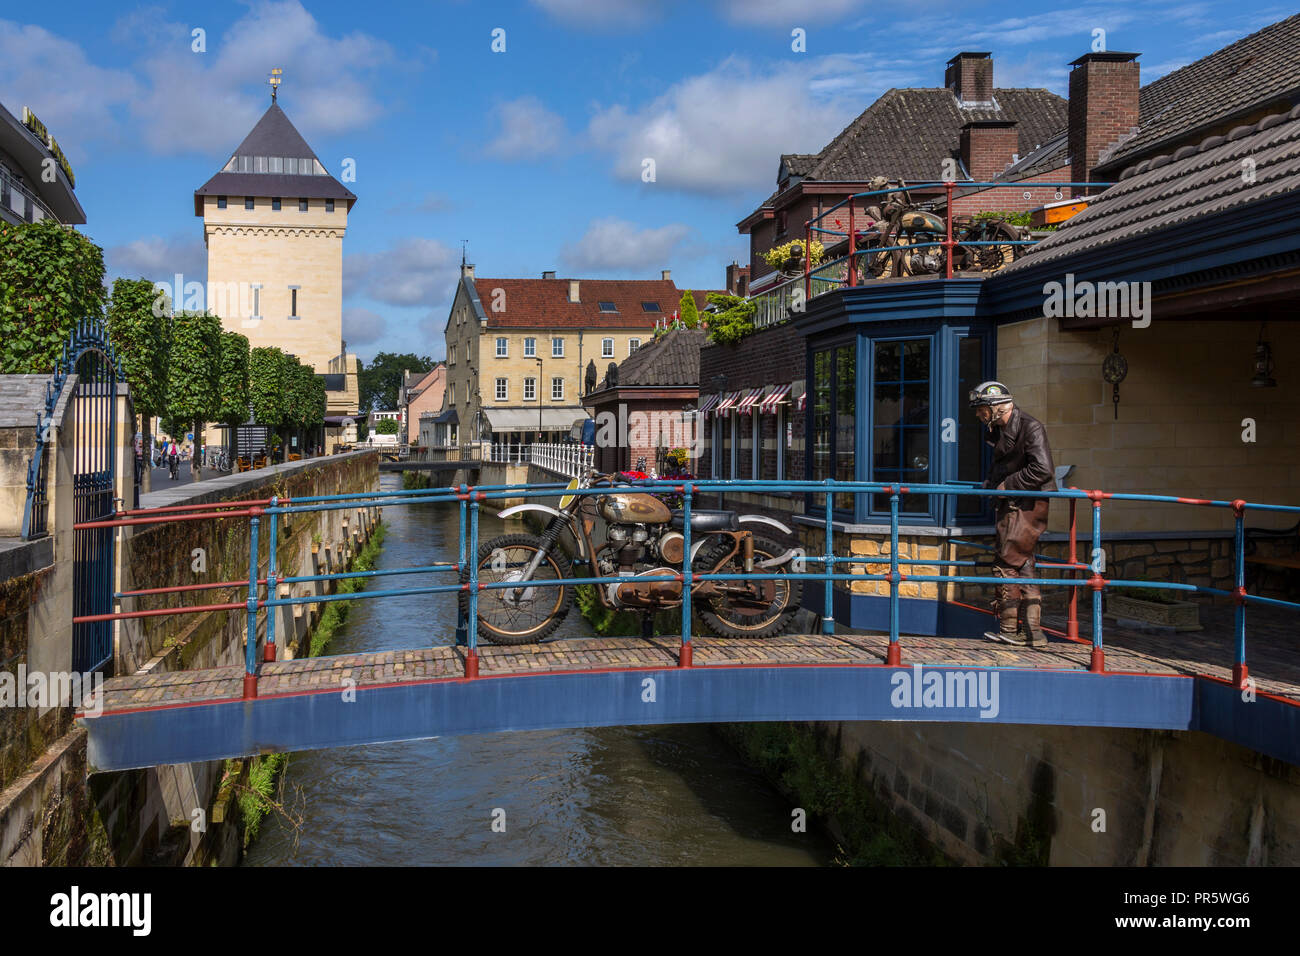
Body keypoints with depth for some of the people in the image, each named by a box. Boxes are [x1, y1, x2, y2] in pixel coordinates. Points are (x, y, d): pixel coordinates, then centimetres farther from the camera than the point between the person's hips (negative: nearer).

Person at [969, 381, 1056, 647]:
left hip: (1028, 505, -9)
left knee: (1007, 565, -9)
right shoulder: (999, 430, 14)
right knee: (1022, 567, 8)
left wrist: (1008, 485, -15)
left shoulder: (1030, 427, -13)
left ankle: (1009, 629, -1)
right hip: (1011, 505, 9)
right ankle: (1031, 632, 12)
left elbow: (1043, 470, -22)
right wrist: (990, 483, 4)